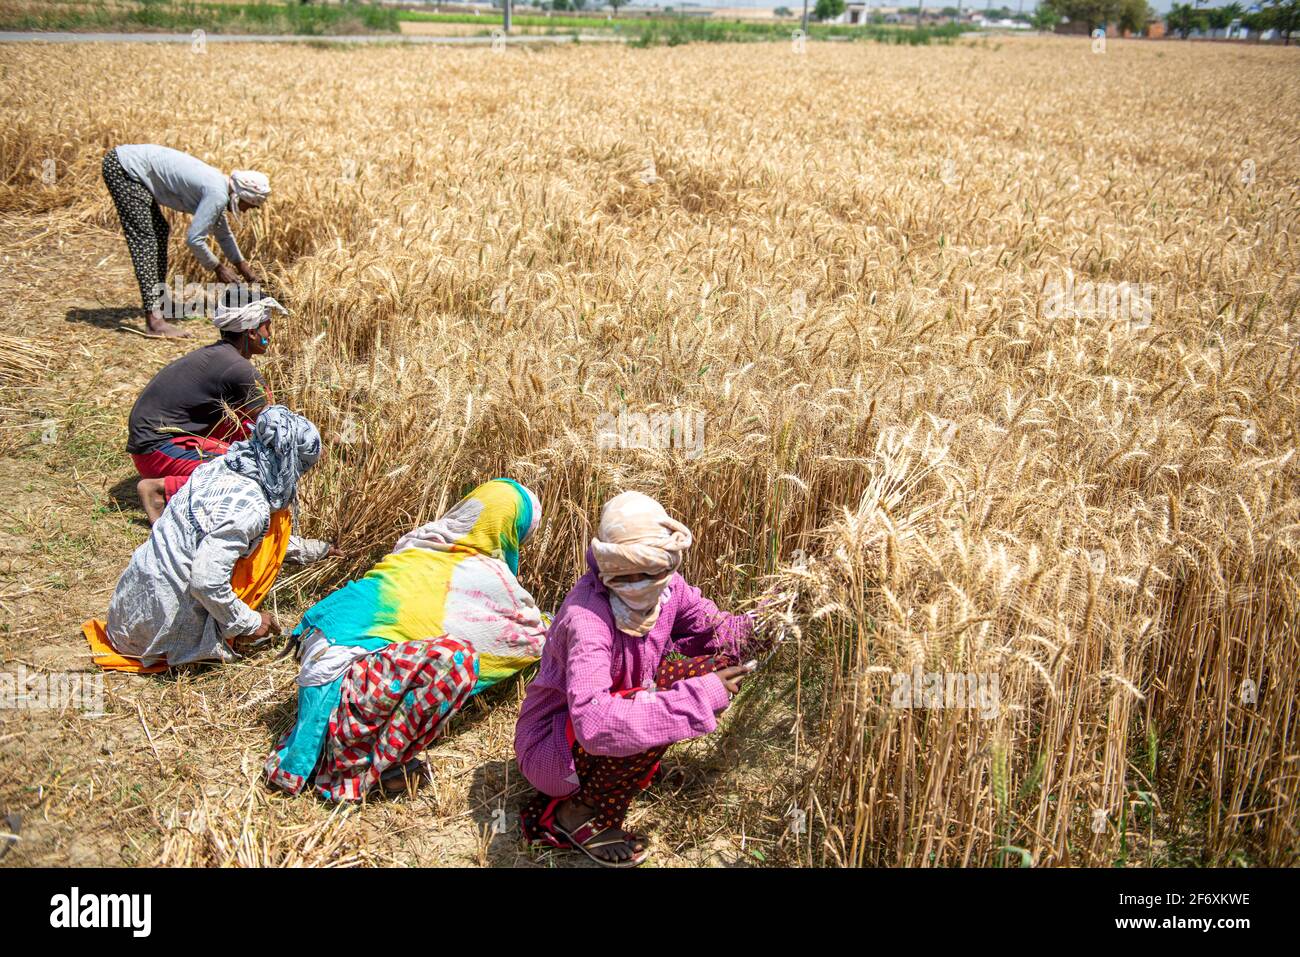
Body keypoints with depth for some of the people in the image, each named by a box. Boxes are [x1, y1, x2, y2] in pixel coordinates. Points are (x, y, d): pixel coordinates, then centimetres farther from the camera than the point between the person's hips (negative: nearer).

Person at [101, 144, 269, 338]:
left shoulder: (218, 186, 10)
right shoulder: (217, 194, -19)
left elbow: (223, 234, 25)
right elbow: (194, 239, -18)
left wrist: (243, 266, 30)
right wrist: (218, 268, -3)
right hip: (124, 168, -10)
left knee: (160, 231, 17)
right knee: (145, 239, -14)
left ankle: (158, 300, 26)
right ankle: (154, 319, -19)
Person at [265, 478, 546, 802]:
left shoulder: (421, 542, 11)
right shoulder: (489, 579, -7)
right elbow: (533, 639, 11)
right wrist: (550, 629, 33)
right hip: (337, 675, -9)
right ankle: (363, 771, -13)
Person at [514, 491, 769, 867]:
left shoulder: (665, 587, -13)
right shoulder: (587, 620, -36)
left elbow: (712, 628, 1)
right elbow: (594, 723, -47)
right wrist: (701, 697, -44)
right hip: (552, 748, -7)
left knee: (720, 665, -5)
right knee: (648, 706, -35)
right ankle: (576, 815, -11)